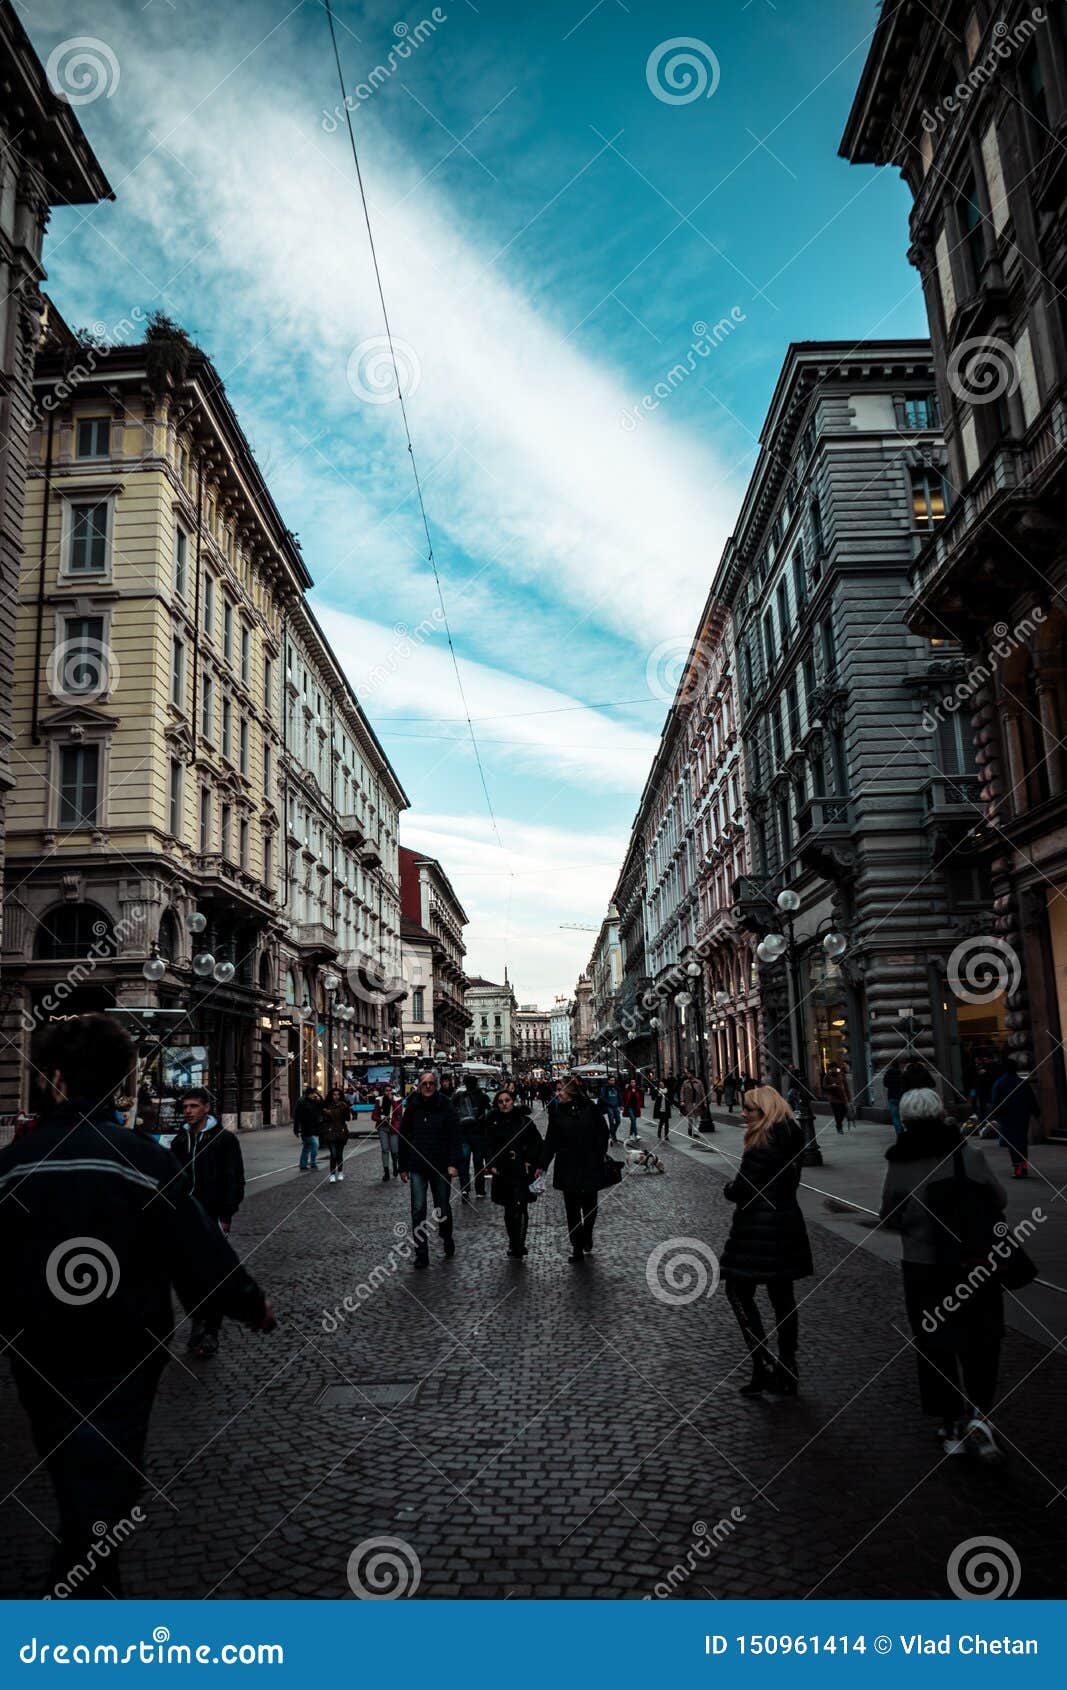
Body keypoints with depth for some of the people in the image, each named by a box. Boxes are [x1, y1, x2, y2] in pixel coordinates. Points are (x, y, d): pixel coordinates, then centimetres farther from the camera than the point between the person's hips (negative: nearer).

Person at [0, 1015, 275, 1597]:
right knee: (100, 1505, 8)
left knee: (78, 1490, 24)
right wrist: (253, 1305, 5)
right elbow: (201, 1252, -13)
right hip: (119, 1363, -3)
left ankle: (98, 1592, 42)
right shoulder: (143, 1160, -16)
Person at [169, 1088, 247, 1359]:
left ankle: (210, 1332, 3)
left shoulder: (224, 1139, -6)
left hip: (212, 1216, -4)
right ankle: (198, 1322, 22)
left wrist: (226, 1215, -12)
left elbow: (234, 1180, -7)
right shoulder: (179, 1140, 9)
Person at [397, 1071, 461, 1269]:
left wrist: (454, 1163, -16)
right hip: (417, 1167, 1)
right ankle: (421, 1254, 1)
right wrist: (403, 1167, 8)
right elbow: (403, 1138, 8)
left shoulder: (446, 1108, -4)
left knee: (443, 1207, 13)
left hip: (441, 1166, -1)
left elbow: (455, 1138, -7)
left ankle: (446, 1238, 40)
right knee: (418, 1209, -5)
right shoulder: (412, 1108, 2)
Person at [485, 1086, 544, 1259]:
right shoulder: (493, 1122, 4)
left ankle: (518, 1245, -8)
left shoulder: (524, 1120, -1)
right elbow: (489, 1146, 5)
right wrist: (491, 1165, -7)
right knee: (508, 1210, 10)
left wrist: (531, 1161, -3)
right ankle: (514, 1243, 22)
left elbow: (538, 1143, 5)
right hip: (502, 1171, 3)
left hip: (521, 1171, -3)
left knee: (519, 1209, -12)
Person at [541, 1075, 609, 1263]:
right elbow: (550, 1142, 2)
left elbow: (603, 1133, -2)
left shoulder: (590, 1108, -9)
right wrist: (543, 1166, 1)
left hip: (590, 1167, -1)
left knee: (589, 1207, 13)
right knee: (572, 1209, 4)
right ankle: (578, 1248, 13)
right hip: (567, 1169, 1)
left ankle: (586, 1241, 33)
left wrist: (600, 1158, -5)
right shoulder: (558, 1112, -2)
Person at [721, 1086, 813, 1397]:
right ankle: (786, 1373, 19)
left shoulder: (763, 1143, -19)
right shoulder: (791, 1138, 8)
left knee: (738, 1291, 3)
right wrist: (738, 1189, 9)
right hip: (786, 1224, 9)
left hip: (758, 1229, -9)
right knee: (782, 1296, 13)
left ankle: (764, 1365, -2)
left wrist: (728, 1189, 1)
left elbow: (741, 1188, -20)